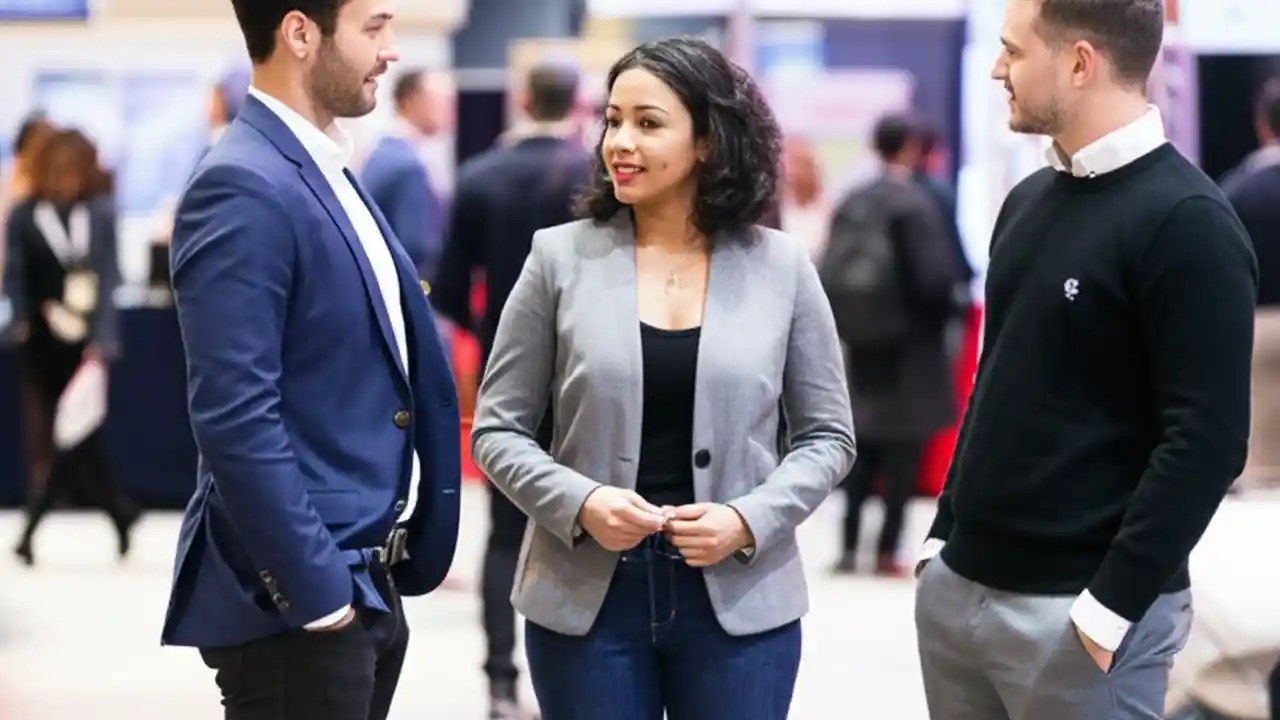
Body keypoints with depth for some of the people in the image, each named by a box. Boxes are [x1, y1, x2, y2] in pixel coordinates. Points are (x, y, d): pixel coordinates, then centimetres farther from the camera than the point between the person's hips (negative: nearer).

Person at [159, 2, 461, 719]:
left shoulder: (331, 174, 13)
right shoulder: (245, 190, -17)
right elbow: (235, 418, -22)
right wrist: (316, 588, -20)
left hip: (366, 584, 9)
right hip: (298, 602, -9)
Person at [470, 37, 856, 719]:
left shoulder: (781, 266, 2)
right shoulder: (560, 257, 0)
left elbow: (827, 434, 6)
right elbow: (498, 429, 3)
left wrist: (750, 520, -10)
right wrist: (579, 502, -14)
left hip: (738, 597, 0)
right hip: (586, 595, 0)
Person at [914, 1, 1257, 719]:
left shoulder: (1186, 222, -13)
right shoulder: (1030, 201, 11)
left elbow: (1208, 439, -18)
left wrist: (1111, 607, -19)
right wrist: (947, 533, 14)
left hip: (1076, 607, -7)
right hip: (959, 584, 7)